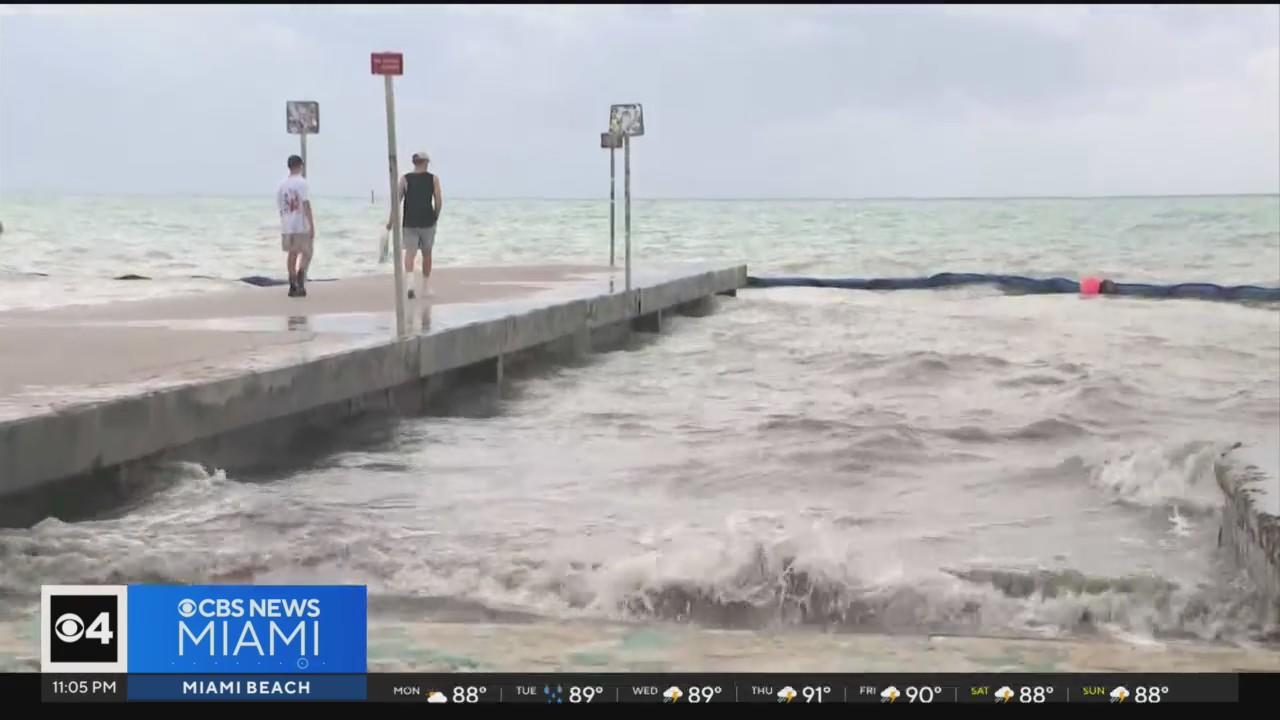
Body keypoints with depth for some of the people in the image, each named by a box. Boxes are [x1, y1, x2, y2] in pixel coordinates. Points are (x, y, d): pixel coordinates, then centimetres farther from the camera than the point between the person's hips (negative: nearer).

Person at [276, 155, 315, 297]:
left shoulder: (282, 184, 6)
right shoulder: (302, 182, -10)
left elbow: (280, 207, 10)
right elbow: (306, 205, -14)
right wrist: (312, 226, -11)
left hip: (287, 226, 5)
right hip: (302, 226, -5)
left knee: (292, 254, 12)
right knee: (307, 253, 7)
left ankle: (293, 286, 12)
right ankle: (301, 276, -16)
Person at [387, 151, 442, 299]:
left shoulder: (405, 179, 1)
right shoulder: (433, 179, 0)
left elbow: (397, 200, -4)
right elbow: (439, 201, -4)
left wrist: (390, 220, 2)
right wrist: (436, 217, 12)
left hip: (410, 223, 0)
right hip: (427, 222, 0)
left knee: (410, 253, -4)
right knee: (427, 254, 15)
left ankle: (410, 284, -28)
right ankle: (425, 287, 22)